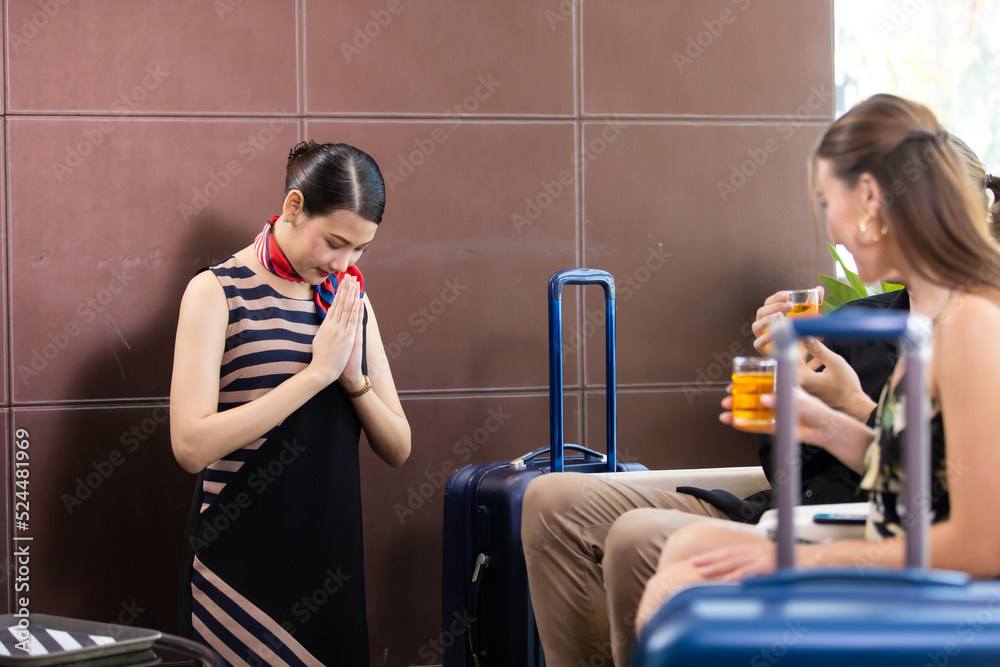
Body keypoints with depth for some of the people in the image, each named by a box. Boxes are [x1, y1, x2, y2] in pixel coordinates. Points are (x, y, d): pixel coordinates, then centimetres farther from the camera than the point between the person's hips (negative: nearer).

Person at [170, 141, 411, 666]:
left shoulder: (348, 300, 9)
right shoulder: (216, 293, -7)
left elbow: (397, 449, 9)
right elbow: (191, 446, -20)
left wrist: (354, 379, -10)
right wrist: (318, 371, -18)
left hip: (331, 558, 5)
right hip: (239, 561, -5)